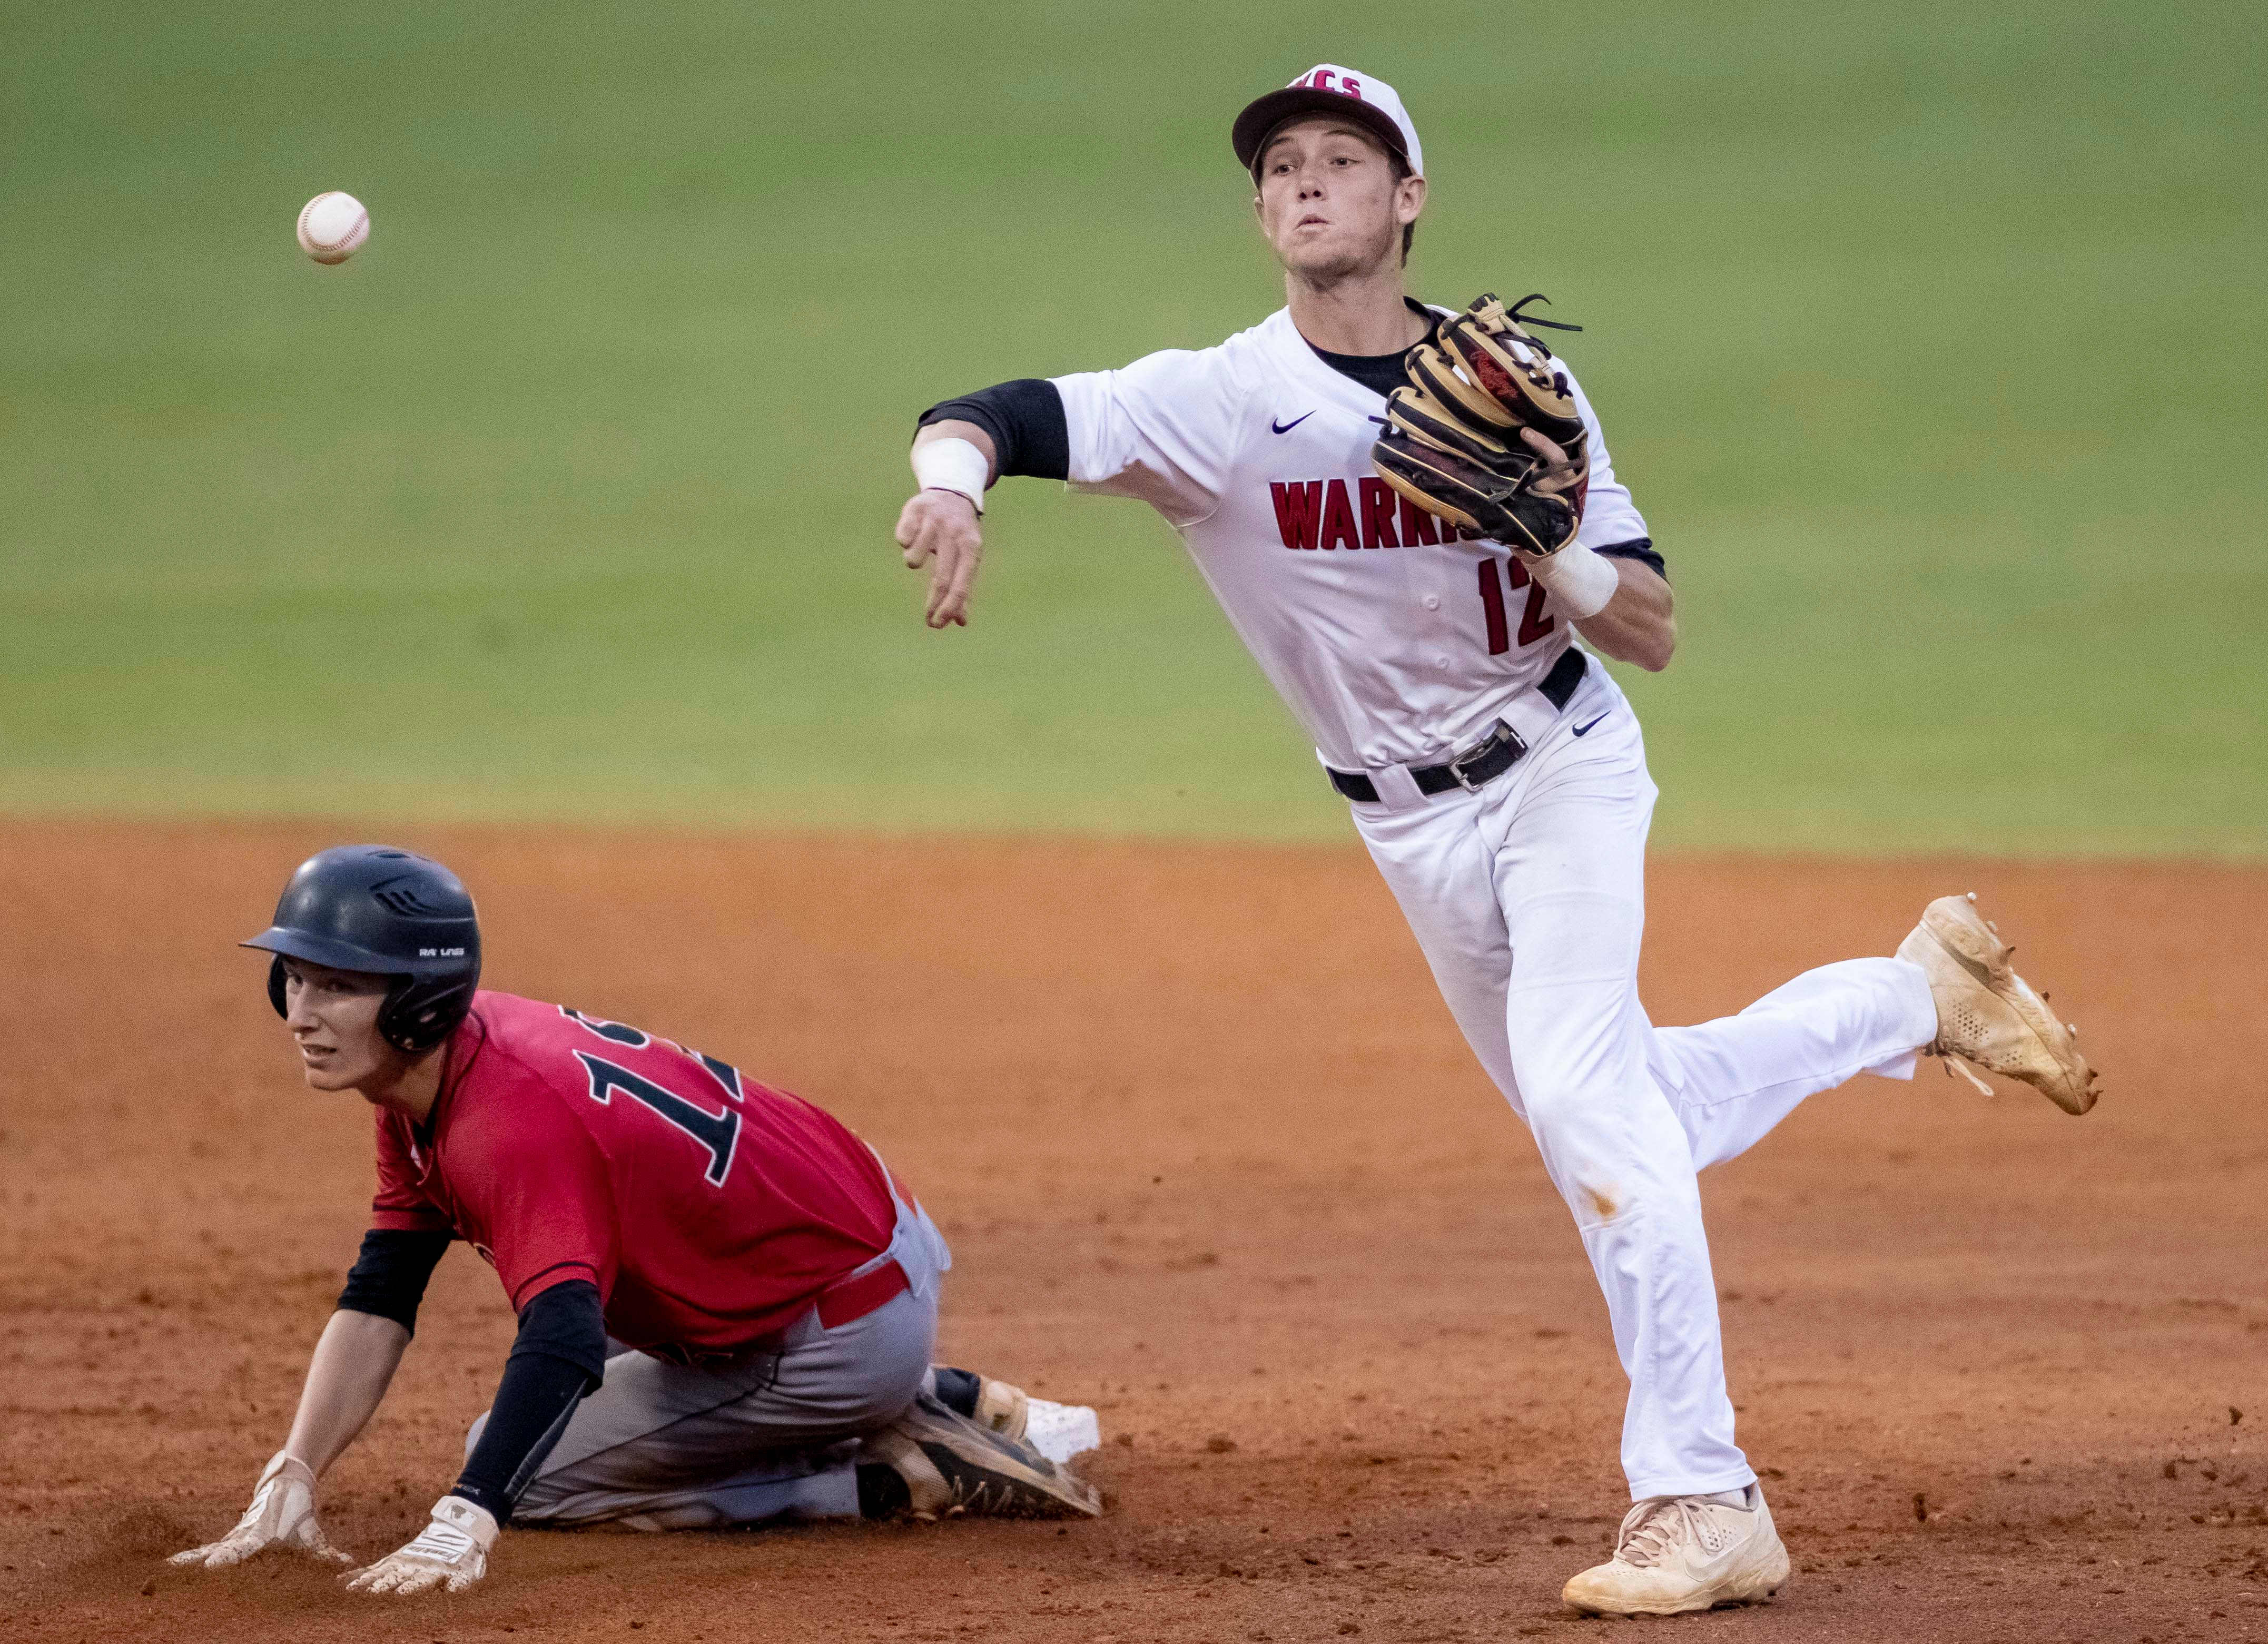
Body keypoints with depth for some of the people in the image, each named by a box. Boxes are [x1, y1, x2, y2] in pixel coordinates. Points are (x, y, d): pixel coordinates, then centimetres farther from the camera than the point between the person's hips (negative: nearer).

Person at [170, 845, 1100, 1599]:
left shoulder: (510, 1122, -32)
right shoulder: (426, 1070, -2)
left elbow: (562, 1343, -46)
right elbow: (379, 1299, -2)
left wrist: (460, 1528, -58)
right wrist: (289, 1482, -15)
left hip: (850, 1325, -10)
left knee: (526, 1472, -2)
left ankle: (893, 1478, -3)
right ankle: (939, 1403, 24)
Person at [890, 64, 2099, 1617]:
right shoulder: (1223, 403, -17)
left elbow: (1653, 631, -10)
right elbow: (993, 419, -31)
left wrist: (1547, 547, -30)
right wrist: (954, 478, -55)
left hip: (1562, 766, -3)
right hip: (1416, 829, 3)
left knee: (1582, 1085, -24)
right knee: (1621, 1124, 16)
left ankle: (1705, 1501, -23)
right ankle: (1922, 992, 40)